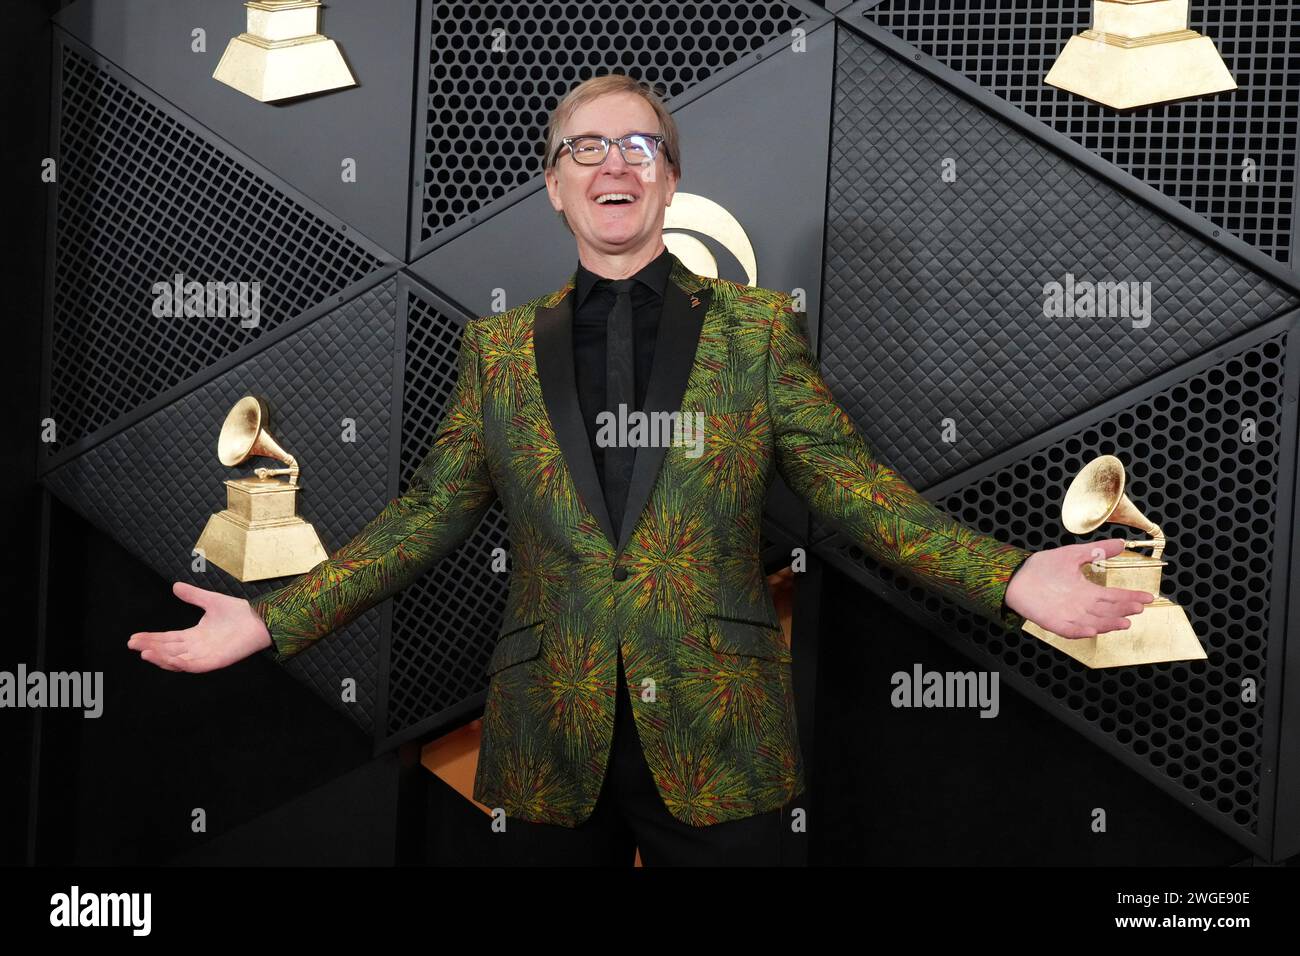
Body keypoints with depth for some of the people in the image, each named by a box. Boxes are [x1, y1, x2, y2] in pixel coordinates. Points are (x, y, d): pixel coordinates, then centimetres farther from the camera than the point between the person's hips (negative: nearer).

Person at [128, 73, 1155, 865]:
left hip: (715, 746, -1)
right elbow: (431, 512, 5)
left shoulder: (759, 327, 2)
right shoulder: (499, 347, 6)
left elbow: (852, 483, -2)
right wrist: (269, 620, -3)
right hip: (550, 751, 2)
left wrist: (1009, 579, -15)